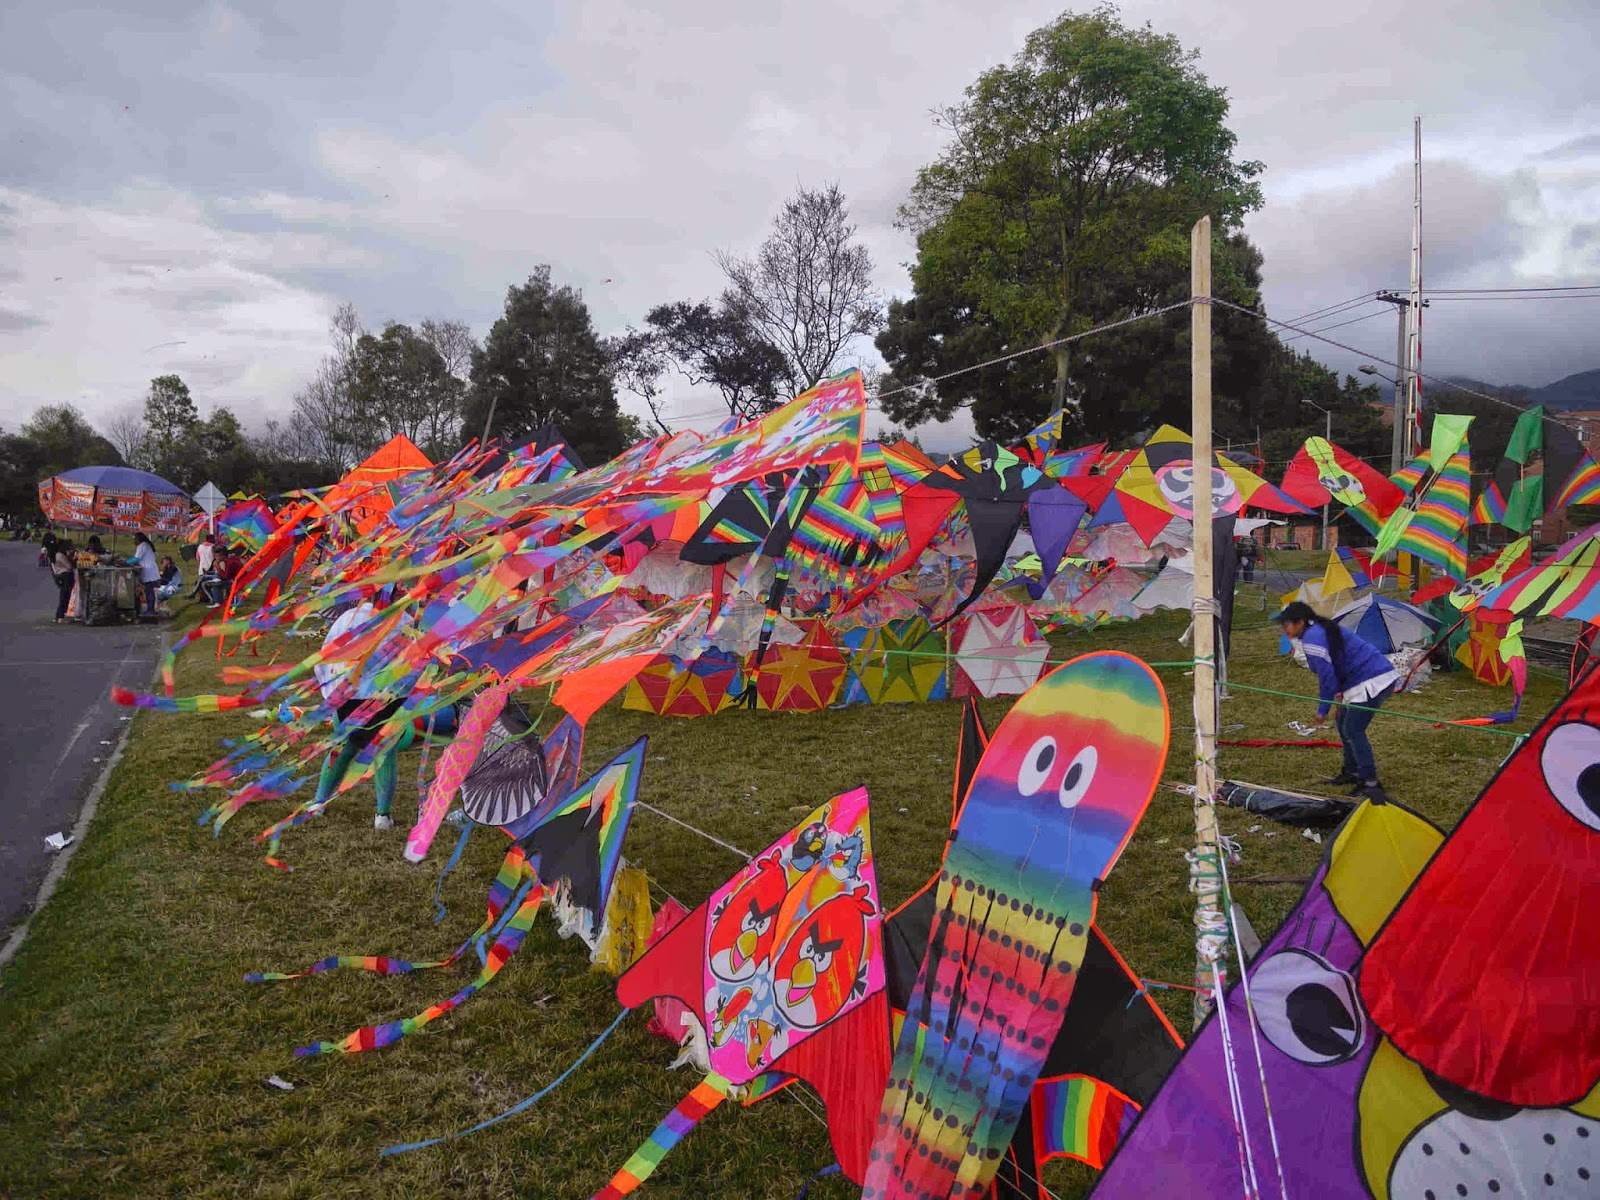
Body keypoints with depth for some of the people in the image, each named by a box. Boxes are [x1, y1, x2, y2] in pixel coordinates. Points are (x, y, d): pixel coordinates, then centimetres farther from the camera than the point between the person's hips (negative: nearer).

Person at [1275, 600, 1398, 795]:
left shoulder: (1311, 638, -16)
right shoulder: (1324, 629, 17)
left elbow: (1326, 674, -16)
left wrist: (1322, 710, -8)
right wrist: (1339, 691, 1)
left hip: (1371, 683, -11)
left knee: (1353, 730, -7)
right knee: (1343, 723, 18)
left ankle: (1369, 782, -4)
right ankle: (1352, 772, 28)